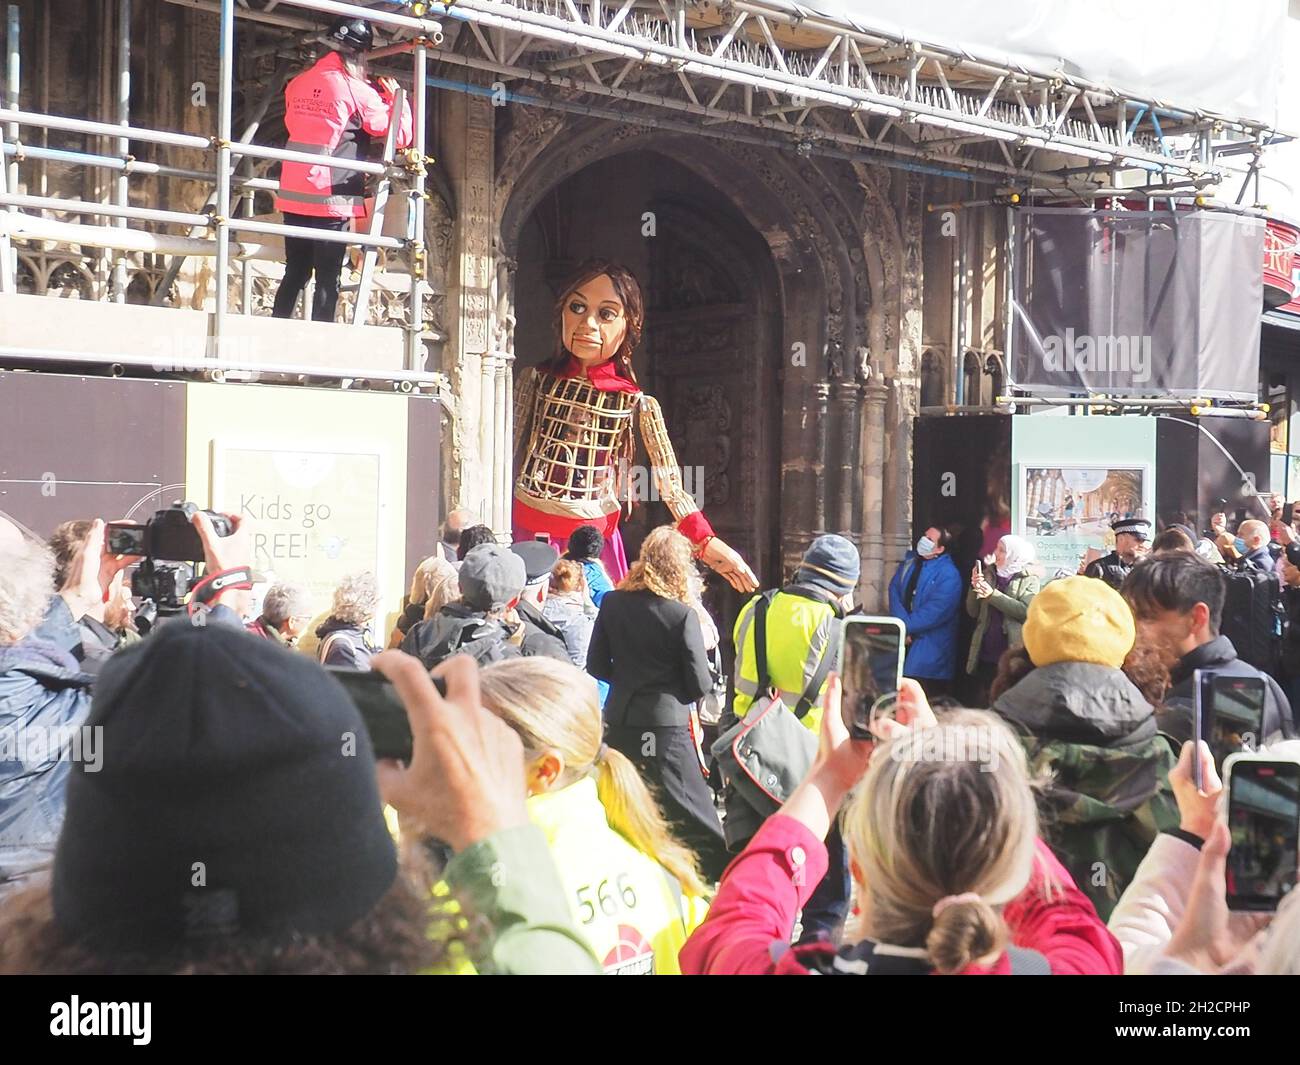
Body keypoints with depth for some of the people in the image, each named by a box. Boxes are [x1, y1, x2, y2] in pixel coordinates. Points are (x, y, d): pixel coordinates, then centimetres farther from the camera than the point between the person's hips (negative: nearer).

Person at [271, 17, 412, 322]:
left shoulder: (297, 84, 10)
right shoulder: (356, 91, -8)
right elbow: (401, 135, -6)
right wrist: (395, 96, 11)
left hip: (293, 196, 6)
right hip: (330, 200, -6)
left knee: (295, 274, 14)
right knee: (327, 280, -1)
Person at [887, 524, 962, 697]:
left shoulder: (949, 576, -13)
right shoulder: (909, 561, 9)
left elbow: (934, 613, -18)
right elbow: (894, 590, 1)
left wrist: (905, 626, -14)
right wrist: (902, 623, -13)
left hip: (930, 648, -6)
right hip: (904, 638, 6)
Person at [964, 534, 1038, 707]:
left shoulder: (1029, 580, 0)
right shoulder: (988, 574, 10)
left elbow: (1025, 611, -15)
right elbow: (973, 612, 9)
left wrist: (992, 594, -16)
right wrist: (974, 588, -8)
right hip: (985, 654, 4)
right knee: (981, 704, 7)